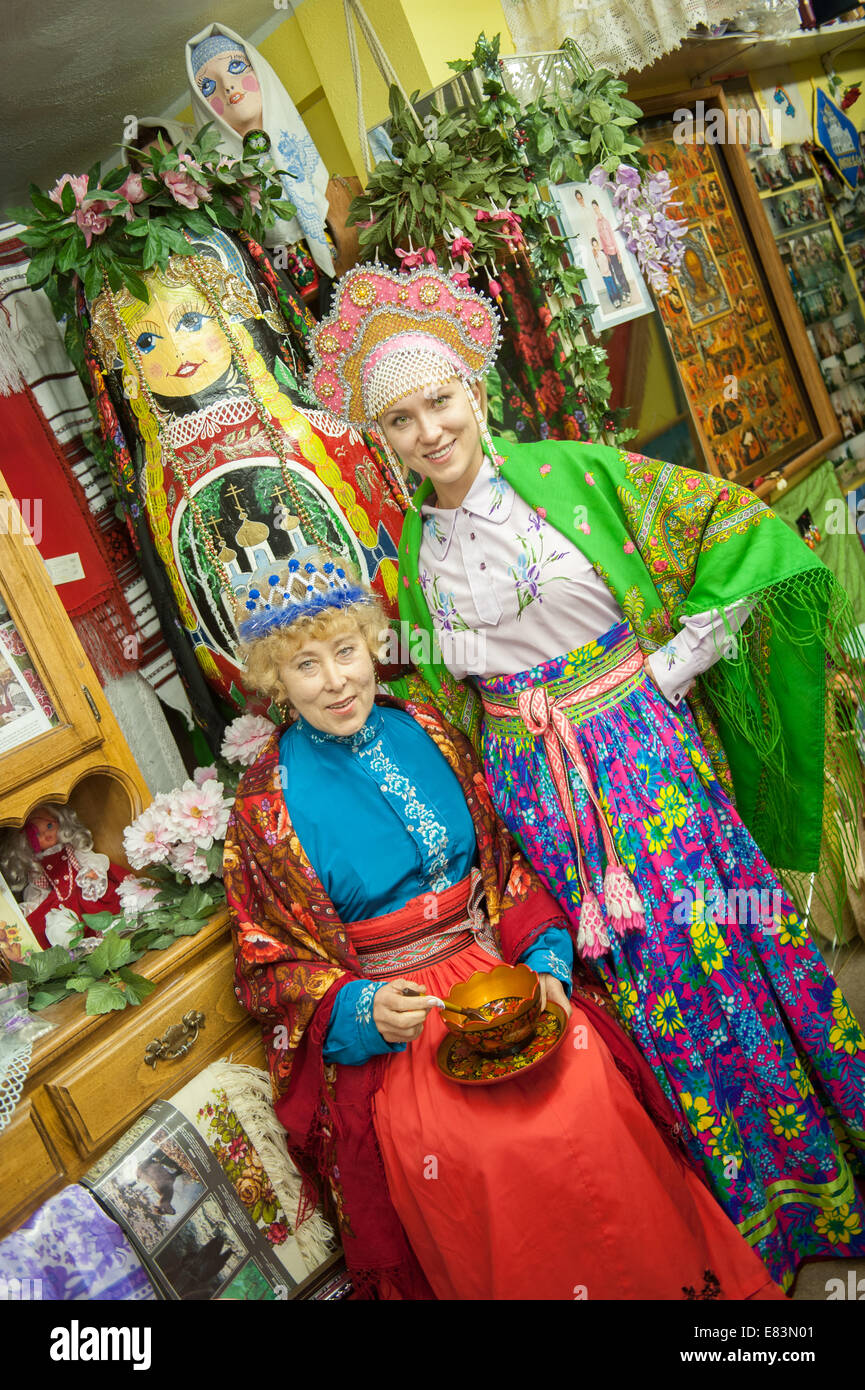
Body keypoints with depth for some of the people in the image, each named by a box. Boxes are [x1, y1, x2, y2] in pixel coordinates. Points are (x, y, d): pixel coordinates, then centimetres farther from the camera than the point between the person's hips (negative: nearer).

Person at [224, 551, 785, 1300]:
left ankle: (680, 1274, 5)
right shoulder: (267, 807, -6)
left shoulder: (423, 732, 4)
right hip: (385, 1025, -3)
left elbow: (501, 859, 10)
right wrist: (360, 1010, -18)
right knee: (467, 1154, -24)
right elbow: (270, 966, -1)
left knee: (589, 1093, -18)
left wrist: (544, 961, -3)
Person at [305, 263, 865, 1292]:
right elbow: (424, 685, 16)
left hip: (651, 754, -2)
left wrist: (677, 660, -9)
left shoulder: (574, 473, -5)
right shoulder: (417, 547, 5)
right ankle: (752, 1221, 34)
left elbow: (744, 531, -6)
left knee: (725, 946, 6)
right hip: (538, 790, 3)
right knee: (647, 981, 11)